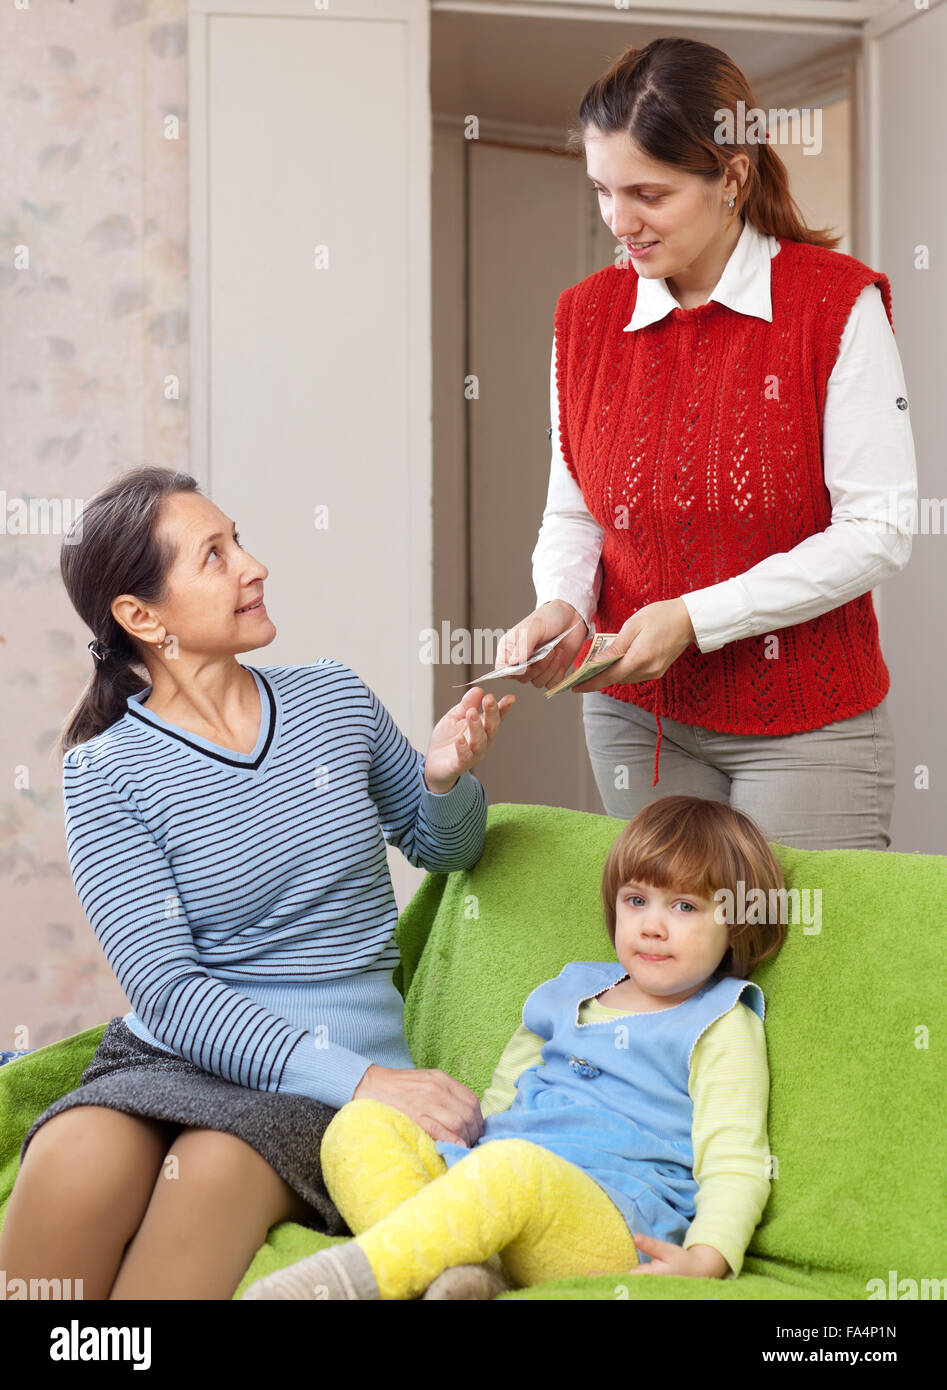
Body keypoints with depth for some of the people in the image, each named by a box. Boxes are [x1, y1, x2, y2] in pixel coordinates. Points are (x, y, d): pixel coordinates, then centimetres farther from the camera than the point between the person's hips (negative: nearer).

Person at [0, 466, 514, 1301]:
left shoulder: (334, 697, 8)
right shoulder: (106, 771, -2)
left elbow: (442, 850, 25)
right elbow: (165, 988, -13)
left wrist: (447, 777, -1)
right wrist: (357, 1079, -25)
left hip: (345, 1062, 1)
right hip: (176, 1054, -1)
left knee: (211, 1169, -34)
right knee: (74, 1160, -35)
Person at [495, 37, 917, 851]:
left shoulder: (838, 304, -8)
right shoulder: (584, 316, 5)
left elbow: (879, 532, -12)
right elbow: (574, 513, 11)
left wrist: (698, 618, -17)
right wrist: (561, 607, -11)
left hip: (807, 723, -3)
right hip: (635, 715, 3)